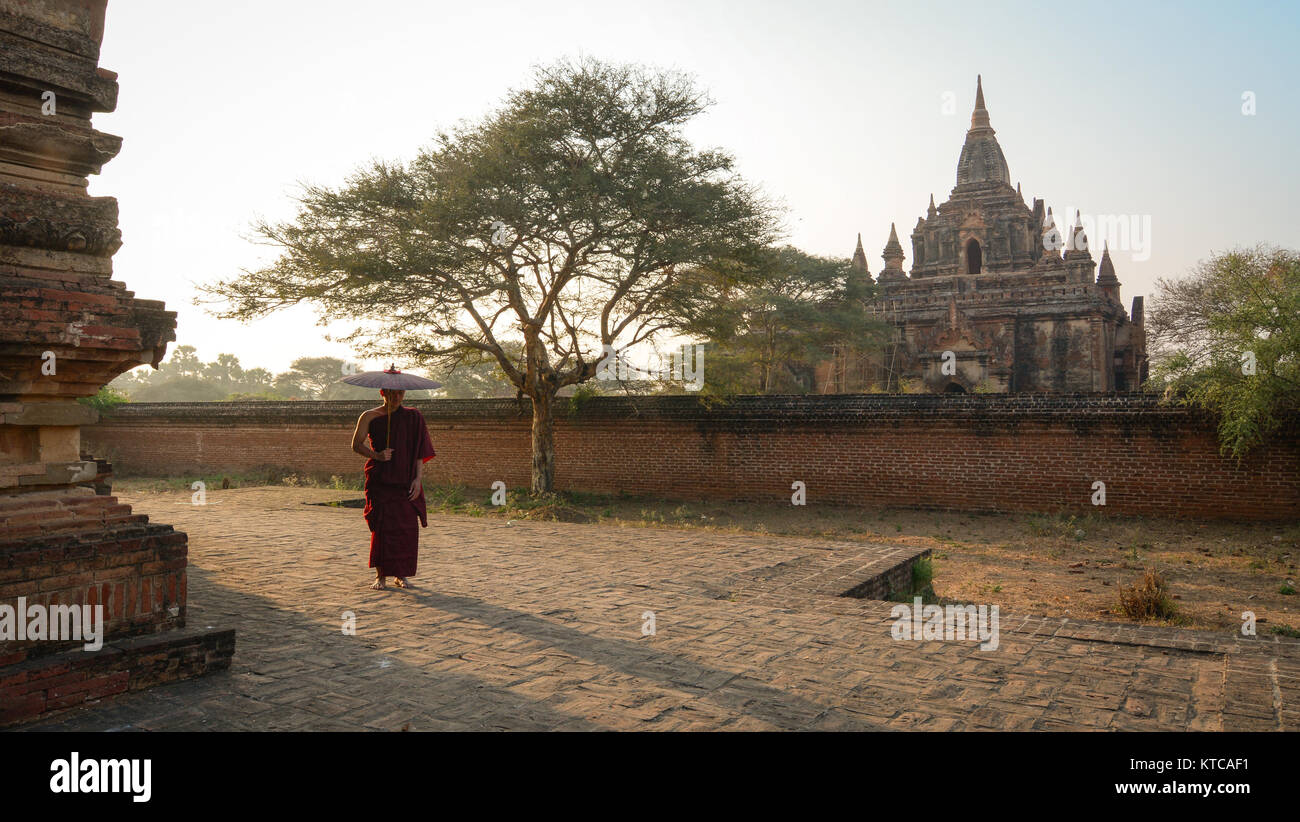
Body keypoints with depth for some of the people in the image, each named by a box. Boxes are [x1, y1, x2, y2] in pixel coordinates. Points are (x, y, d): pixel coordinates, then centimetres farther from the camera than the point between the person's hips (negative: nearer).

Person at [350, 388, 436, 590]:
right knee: (382, 526, -6)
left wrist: (418, 478, -3)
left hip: (406, 481, 1)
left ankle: (402, 574, 11)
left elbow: (420, 452, 7)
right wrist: (377, 456, -14)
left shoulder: (413, 417, 9)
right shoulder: (370, 417, 6)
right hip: (380, 480, -1)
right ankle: (380, 575, 5)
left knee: (407, 526, -2)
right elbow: (356, 444, 3)